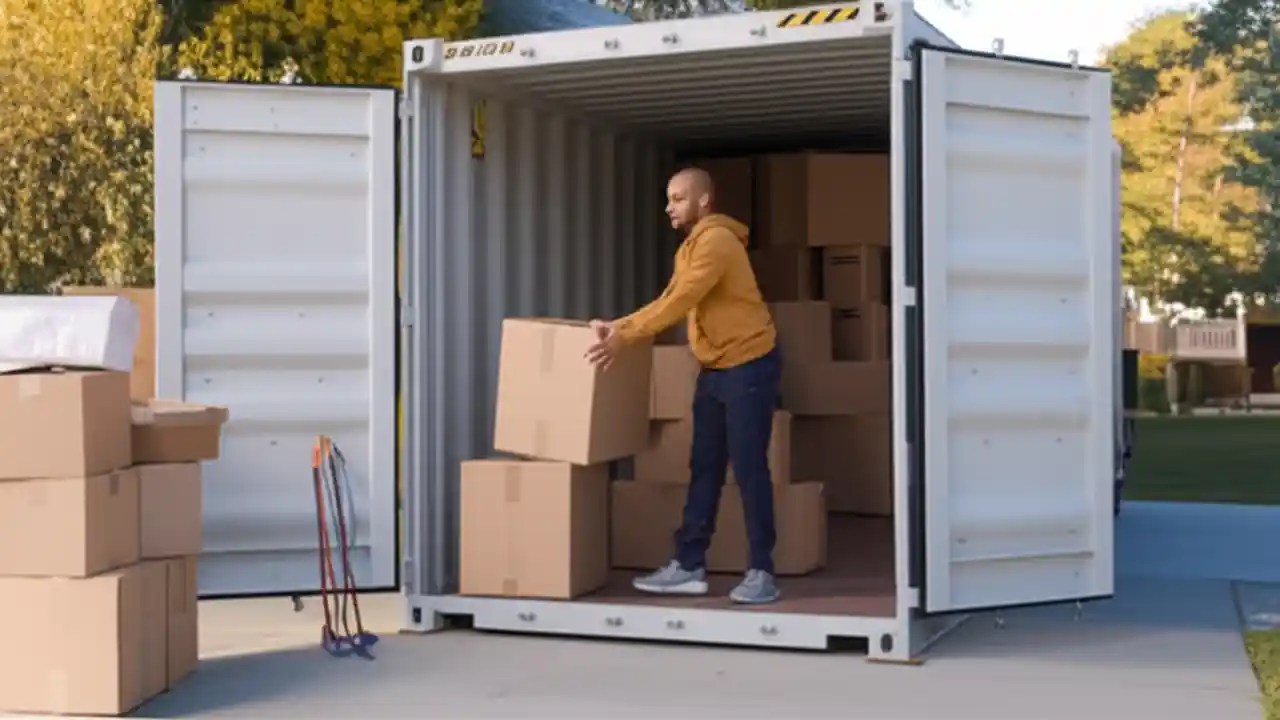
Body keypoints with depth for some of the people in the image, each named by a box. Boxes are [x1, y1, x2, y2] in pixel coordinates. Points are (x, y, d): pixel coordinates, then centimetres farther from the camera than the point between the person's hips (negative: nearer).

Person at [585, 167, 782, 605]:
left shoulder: (716, 241, -17)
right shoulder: (690, 247, 15)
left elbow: (681, 303, -24)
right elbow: (669, 302, 15)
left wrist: (625, 338, -25)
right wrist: (617, 325, 7)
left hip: (748, 366, -10)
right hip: (714, 369, 10)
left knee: (748, 468, -6)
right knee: (704, 469, 9)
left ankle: (761, 573, 0)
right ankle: (689, 567, 13)